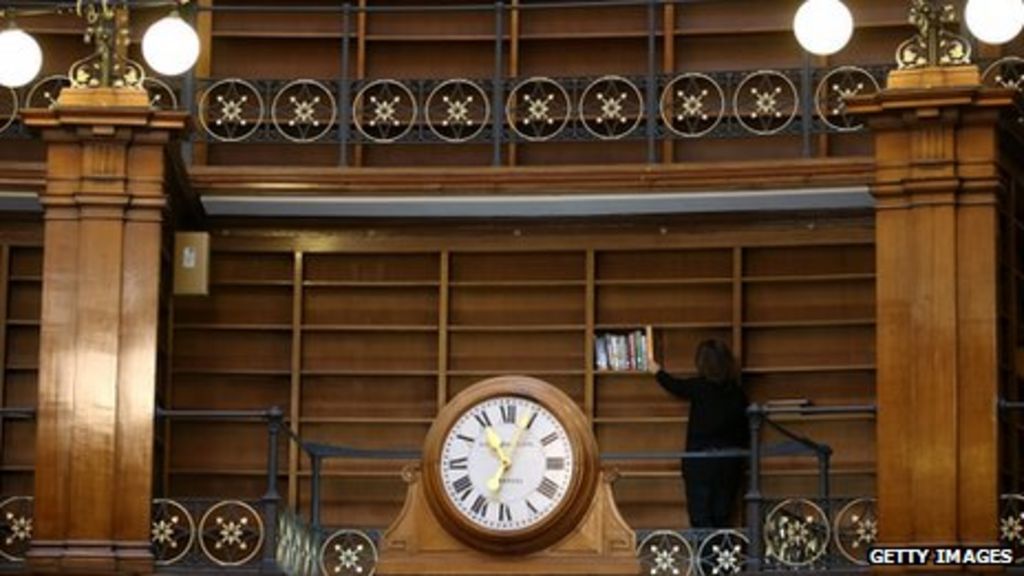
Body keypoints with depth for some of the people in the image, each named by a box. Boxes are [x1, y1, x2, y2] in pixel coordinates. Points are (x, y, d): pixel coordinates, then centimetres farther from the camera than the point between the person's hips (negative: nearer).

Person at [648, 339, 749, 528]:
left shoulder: (699, 387, -9)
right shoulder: (737, 393, 2)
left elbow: (674, 385, 12)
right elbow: (745, 432, 7)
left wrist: (656, 370, 31)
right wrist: (740, 453, 22)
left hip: (701, 462, -4)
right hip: (730, 462, 4)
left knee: (701, 520, -2)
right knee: (721, 518, 11)